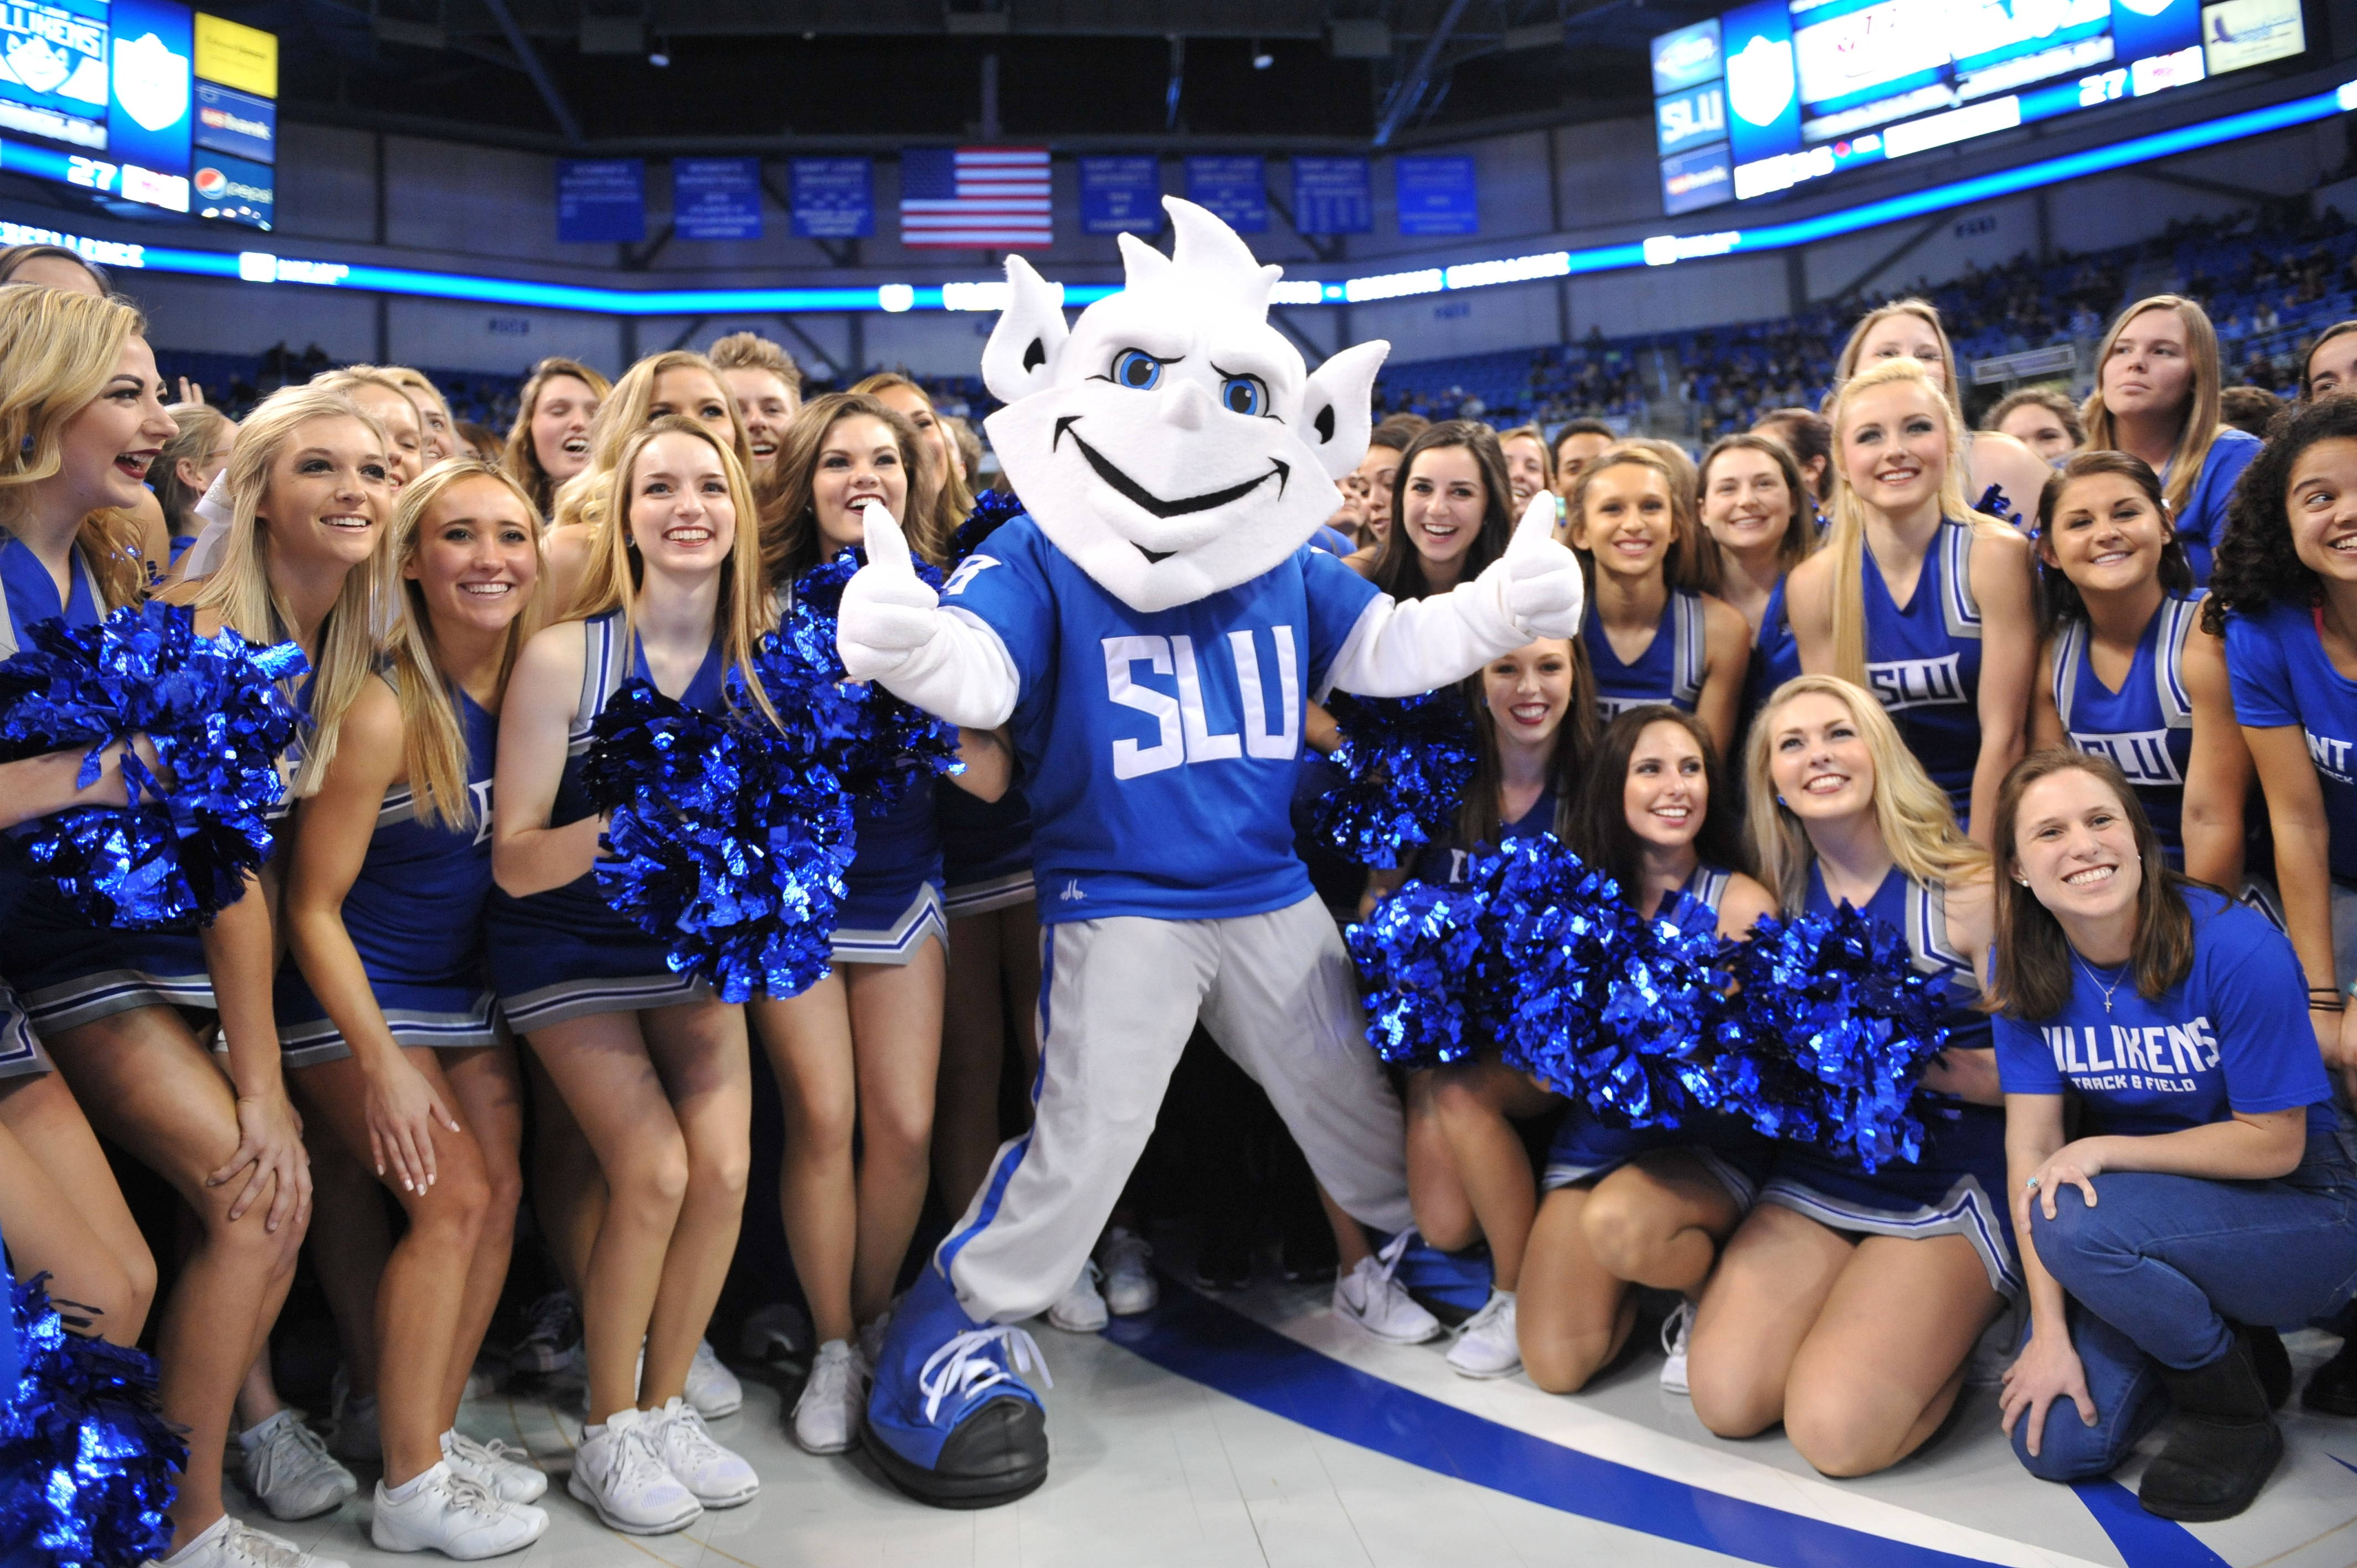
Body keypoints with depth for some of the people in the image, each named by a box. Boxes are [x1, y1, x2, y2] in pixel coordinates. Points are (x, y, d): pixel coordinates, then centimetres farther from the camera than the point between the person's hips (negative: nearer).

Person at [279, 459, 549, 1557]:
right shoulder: (383, 710, -22)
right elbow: (313, 906, -18)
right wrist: (381, 1062, -19)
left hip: (468, 987, 7)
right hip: (361, 995, -6)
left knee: (501, 1193, 3)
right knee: (453, 1199, -11)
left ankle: (435, 1434, 21)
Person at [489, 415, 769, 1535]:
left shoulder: (759, 656, -6)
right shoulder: (564, 656, -19)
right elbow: (515, 861, -17)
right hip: (570, 948, -4)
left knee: (724, 1169, -6)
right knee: (653, 1172, -13)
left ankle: (664, 1409, 18)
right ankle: (607, 1439, 10)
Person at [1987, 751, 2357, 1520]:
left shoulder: (2238, 949, -24)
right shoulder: (2024, 968, -10)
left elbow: (2272, 1144, -16)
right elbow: (2031, 1145, -11)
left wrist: (2104, 1149, -20)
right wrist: (2050, 1333, -16)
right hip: (2153, 1211, 5)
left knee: (2075, 1220, -33)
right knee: (2057, 1444, -9)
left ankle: (2237, 1413, -4)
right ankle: (2224, 1345, 20)